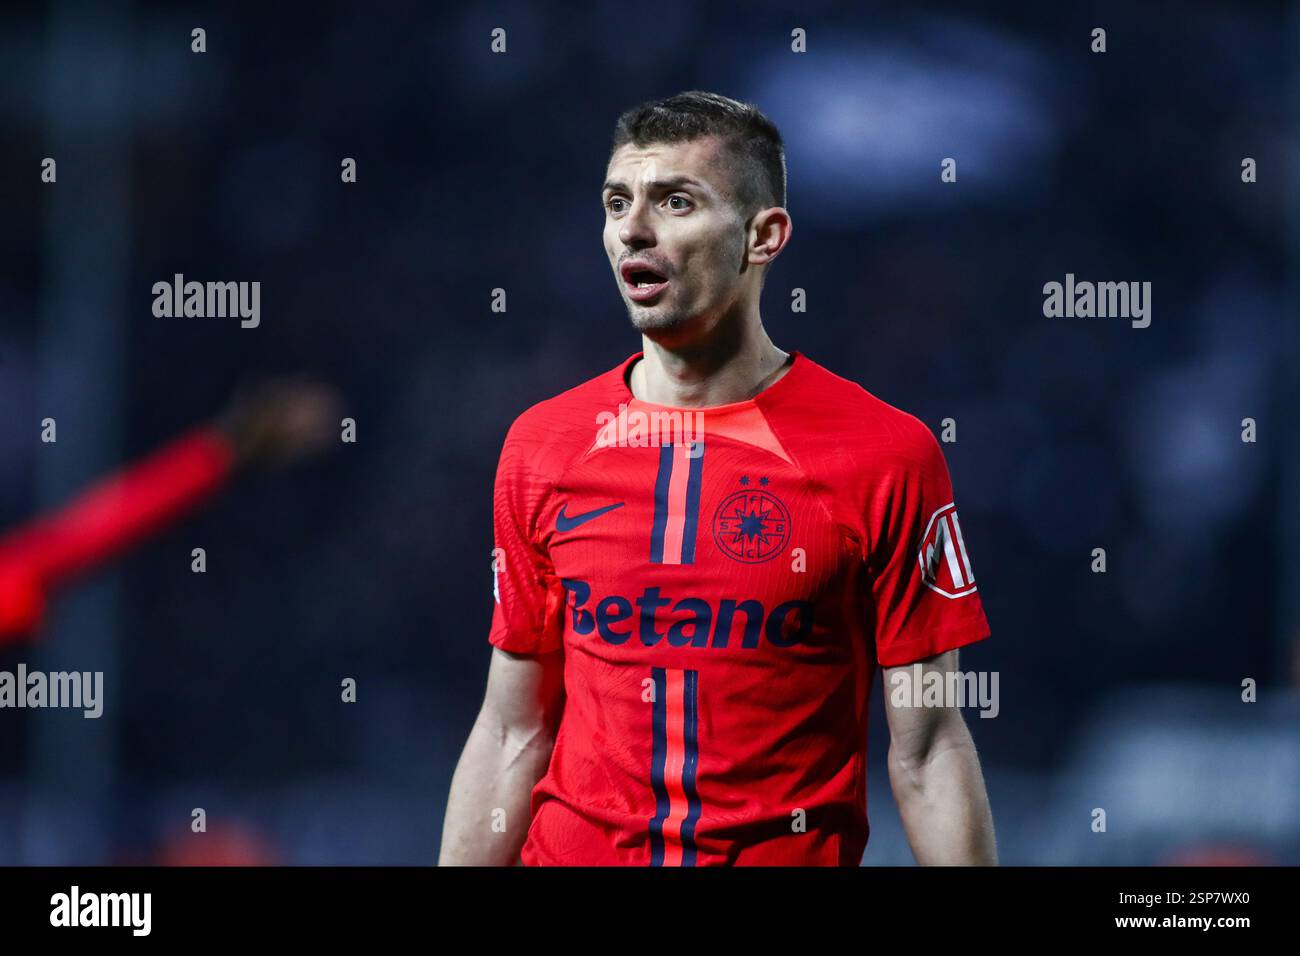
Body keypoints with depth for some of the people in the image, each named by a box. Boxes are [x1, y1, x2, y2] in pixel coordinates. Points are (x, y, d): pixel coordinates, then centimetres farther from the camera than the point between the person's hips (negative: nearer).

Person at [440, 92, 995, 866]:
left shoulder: (887, 456, -7)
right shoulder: (541, 447, 2)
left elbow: (925, 752, -7)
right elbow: (512, 736, 5)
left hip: (794, 850, -2)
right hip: (571, 848, 3)